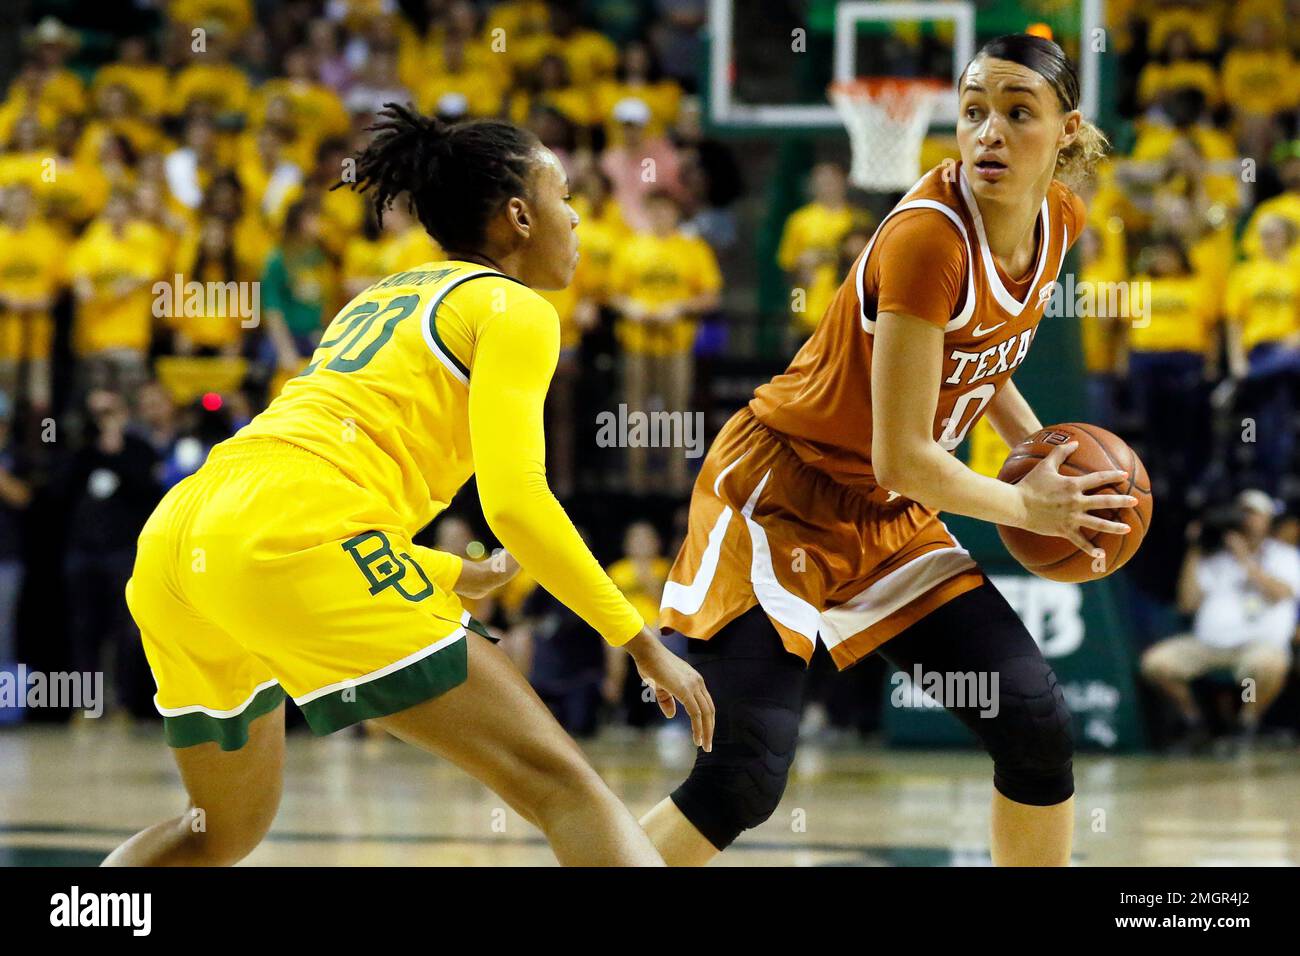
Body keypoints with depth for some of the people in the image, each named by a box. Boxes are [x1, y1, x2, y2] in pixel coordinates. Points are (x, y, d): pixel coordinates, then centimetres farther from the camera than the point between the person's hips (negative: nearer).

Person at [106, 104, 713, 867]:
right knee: (560, 786, -9)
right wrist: (643, 643, -1)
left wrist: (457, 576, 48)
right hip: (293, 540, -8)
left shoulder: (384, 300, 31)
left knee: (229, 829, 30)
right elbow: (514, 501, -7)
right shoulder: (512, 310, 7)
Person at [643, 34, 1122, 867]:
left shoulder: (1058, 220, -3)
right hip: (777, 501, -8)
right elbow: (901, 457, -25)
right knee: (744, 778, -18)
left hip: (892, 519, 8)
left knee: (1037, 724, -3)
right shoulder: (928, 237, -27)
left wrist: (1042, 452, 5)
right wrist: (1027, 508, -11)